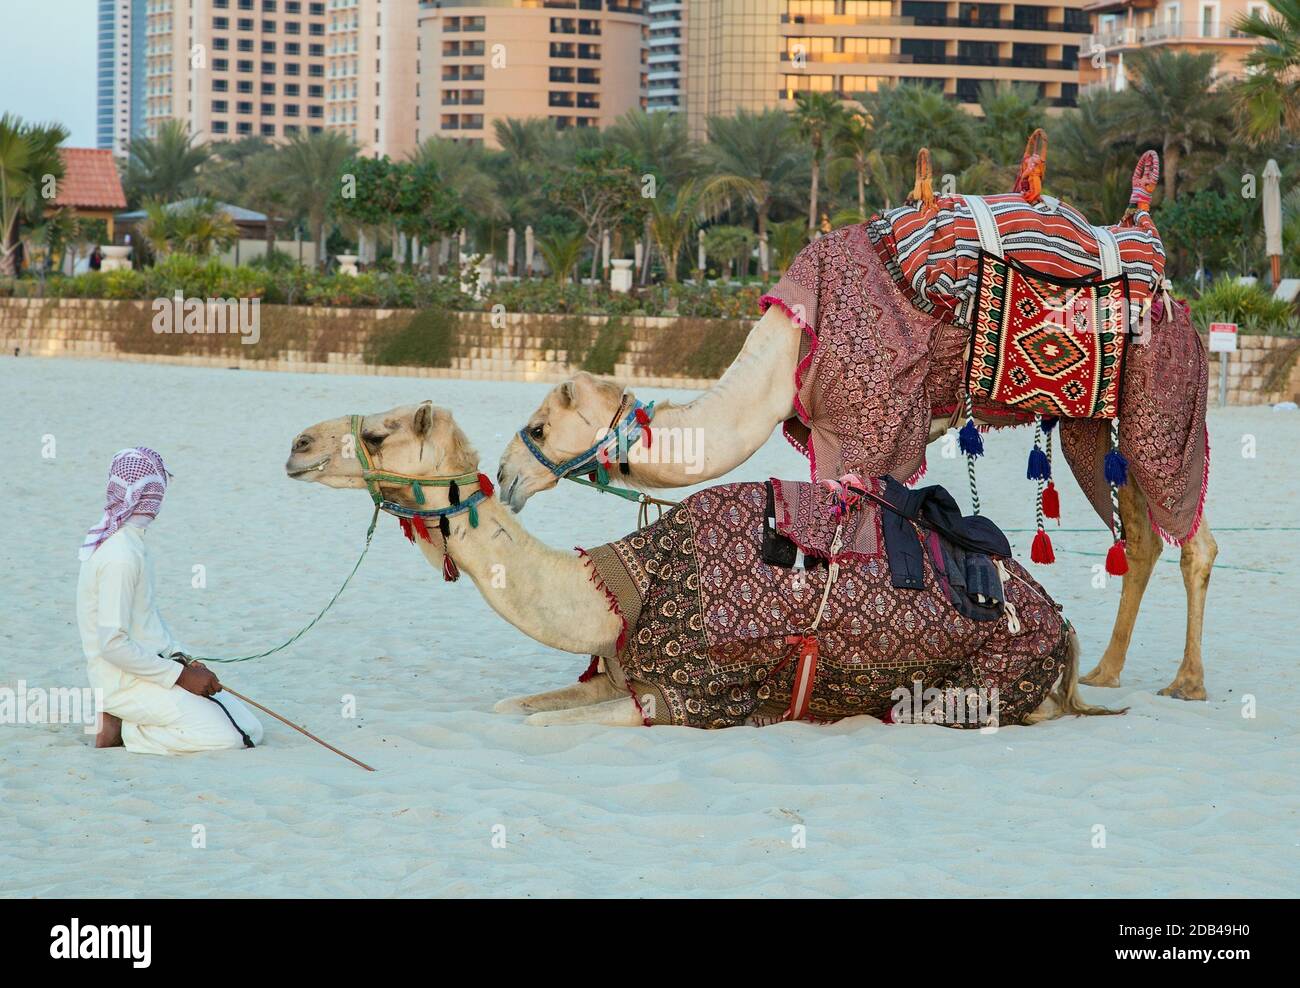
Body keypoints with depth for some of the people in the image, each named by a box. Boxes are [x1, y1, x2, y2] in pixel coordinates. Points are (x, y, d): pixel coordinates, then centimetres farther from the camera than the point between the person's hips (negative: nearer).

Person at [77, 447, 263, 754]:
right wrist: (180, 675, -17)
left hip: (149, 668, 10)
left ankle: (122, 721, 5)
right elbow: (113, 644, -23)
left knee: (251, 729, 4)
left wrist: (183, 659, 6)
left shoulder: (132, 543, 11)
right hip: (124, 683, -10)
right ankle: (122, 731, -8)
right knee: (231, 737, -20)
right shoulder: (120, 556, -20)